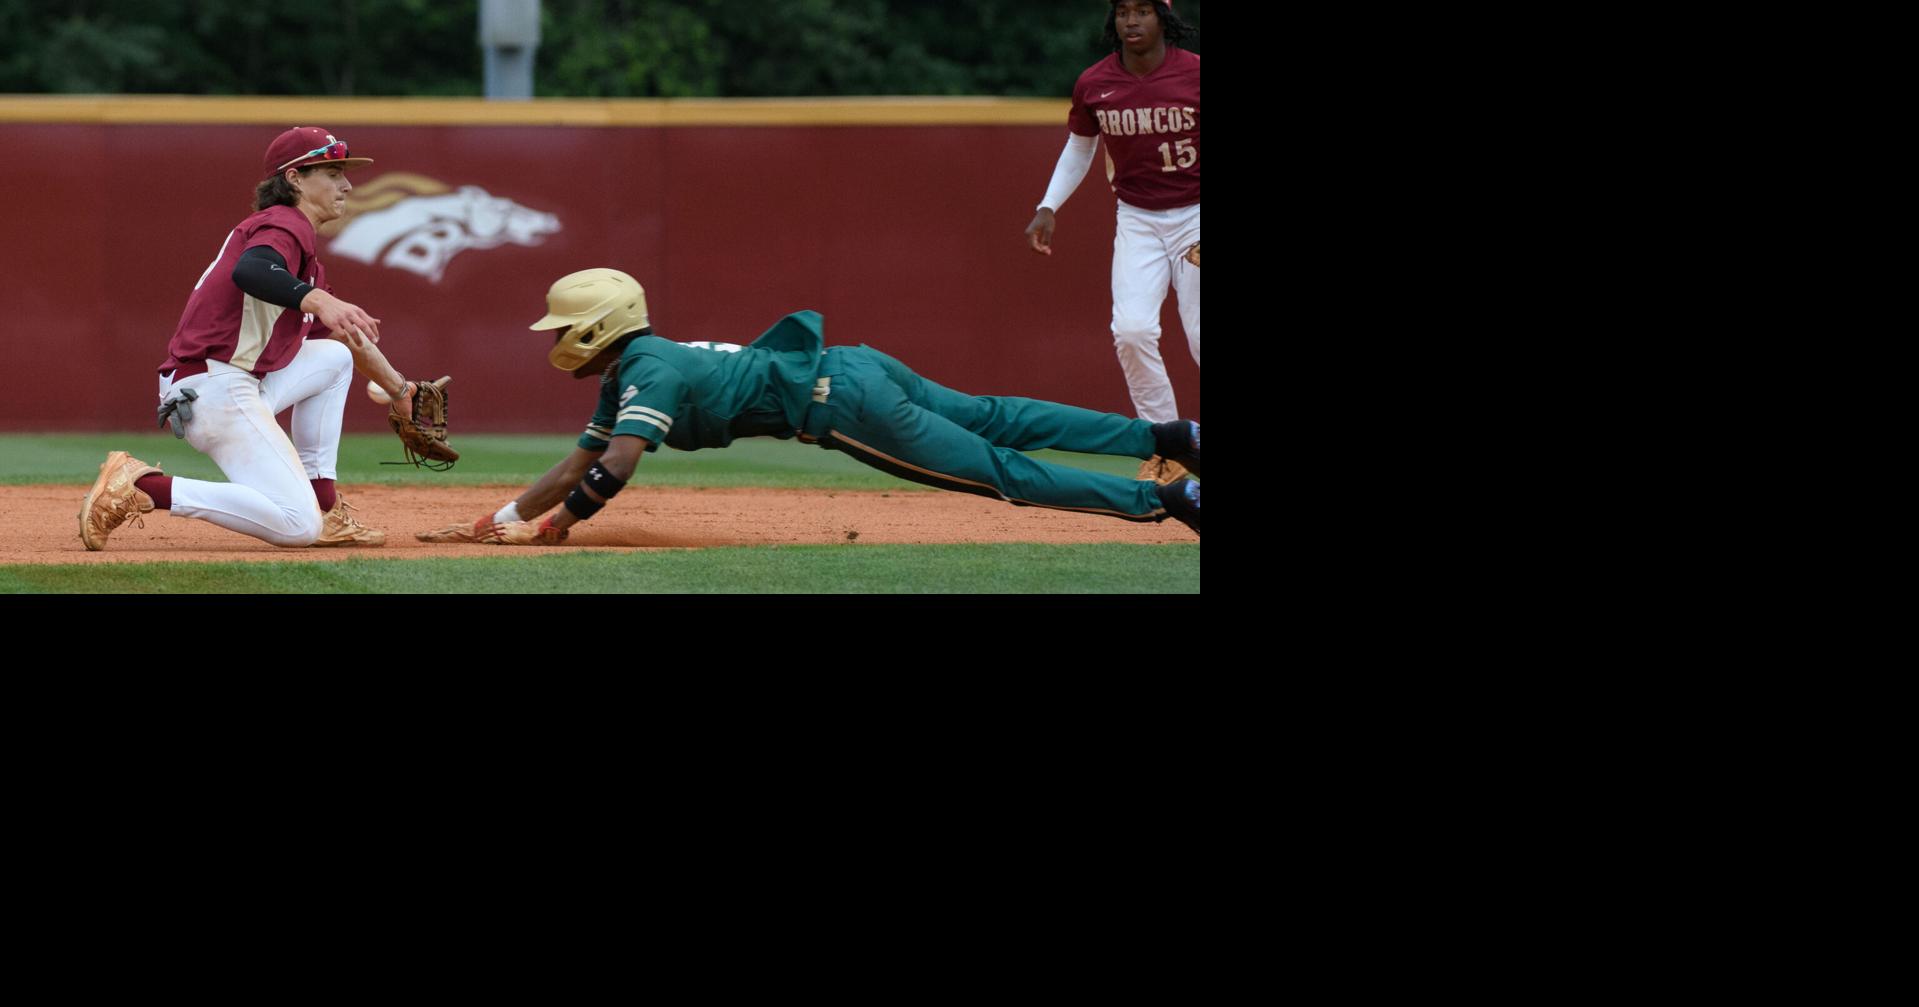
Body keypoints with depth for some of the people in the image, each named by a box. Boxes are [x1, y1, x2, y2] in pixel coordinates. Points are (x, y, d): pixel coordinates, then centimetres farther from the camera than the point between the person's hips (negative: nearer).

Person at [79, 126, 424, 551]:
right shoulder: (286, 225, -6)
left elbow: (350, 336, 32)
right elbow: (250, 271, -32)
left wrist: (403, 392, 31)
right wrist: (317, 299, -47)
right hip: (214, 387, -11)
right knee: (296, 526, -19)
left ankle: (325, 510, 15)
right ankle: (145, 487, -17)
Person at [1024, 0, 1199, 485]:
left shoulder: (1193, 74, -12)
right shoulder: (1094, 84, -3)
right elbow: (1079, 149, 14)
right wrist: (1048, 207, 5)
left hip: (1194, 215, -2)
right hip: (1137, 221, 2)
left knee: (1202, 337, -5)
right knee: (1132, 330, -15)